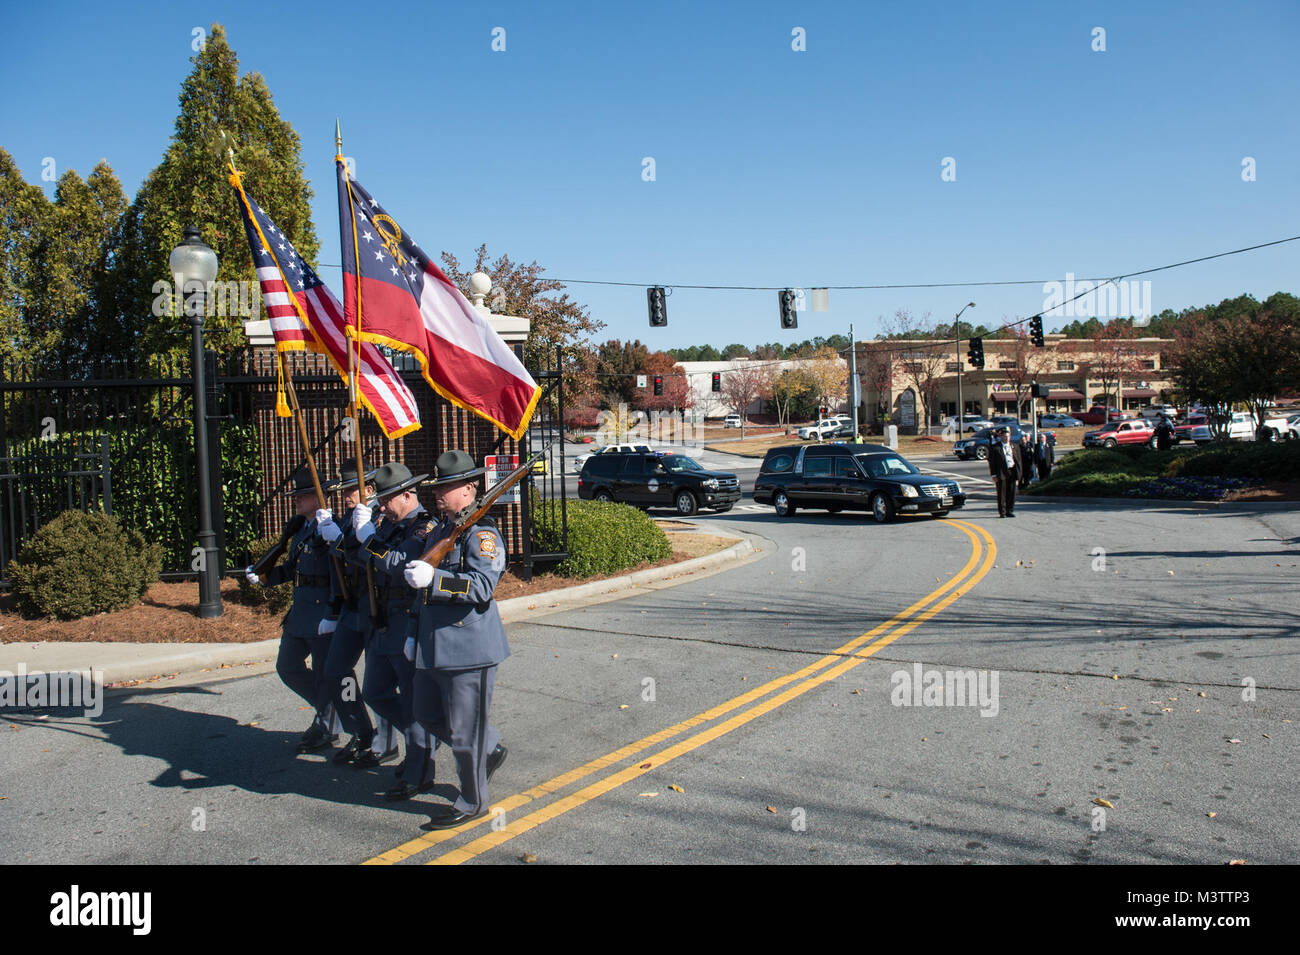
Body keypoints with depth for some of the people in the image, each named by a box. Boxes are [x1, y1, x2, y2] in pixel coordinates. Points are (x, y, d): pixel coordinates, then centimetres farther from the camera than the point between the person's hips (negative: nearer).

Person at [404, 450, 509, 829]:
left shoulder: (482, 533, -13)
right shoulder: (439, 531, 15)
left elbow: (481, 586, -27)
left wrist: (434, 578, -36)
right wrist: (416, 631, 22)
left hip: (469, 647, -10)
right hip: (434, 646, 10)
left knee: (464, 727, 0)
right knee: (428, 713, 20)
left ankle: (472, 802, 17)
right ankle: (490, 749, 38)